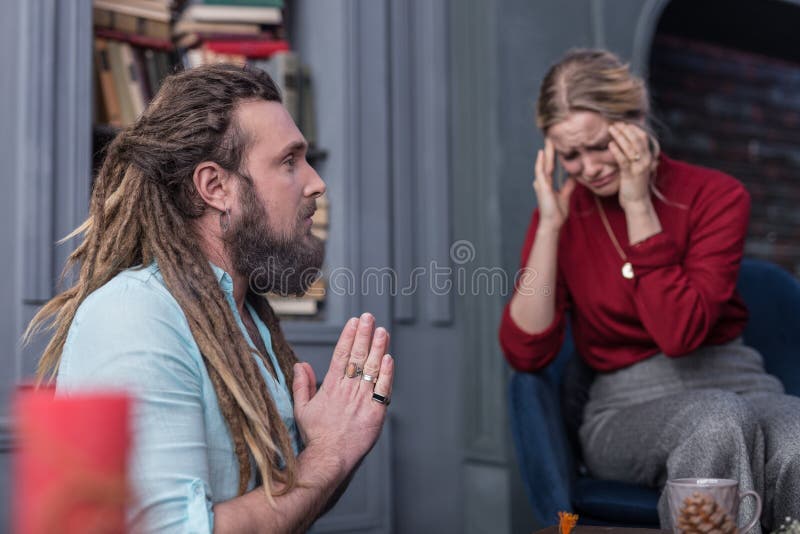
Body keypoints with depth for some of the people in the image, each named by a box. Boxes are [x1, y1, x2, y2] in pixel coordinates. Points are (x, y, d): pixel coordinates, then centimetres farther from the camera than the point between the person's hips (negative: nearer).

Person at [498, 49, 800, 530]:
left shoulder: (717, 196, -1)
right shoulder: (562, 213, 3)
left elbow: (679, 333, -16)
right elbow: (526, 354, -8)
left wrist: (638, 207, -15)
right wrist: (550, 225, -12)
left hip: (738, 386, 0)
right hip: (630, 409, 0)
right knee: (719, 419, -34)